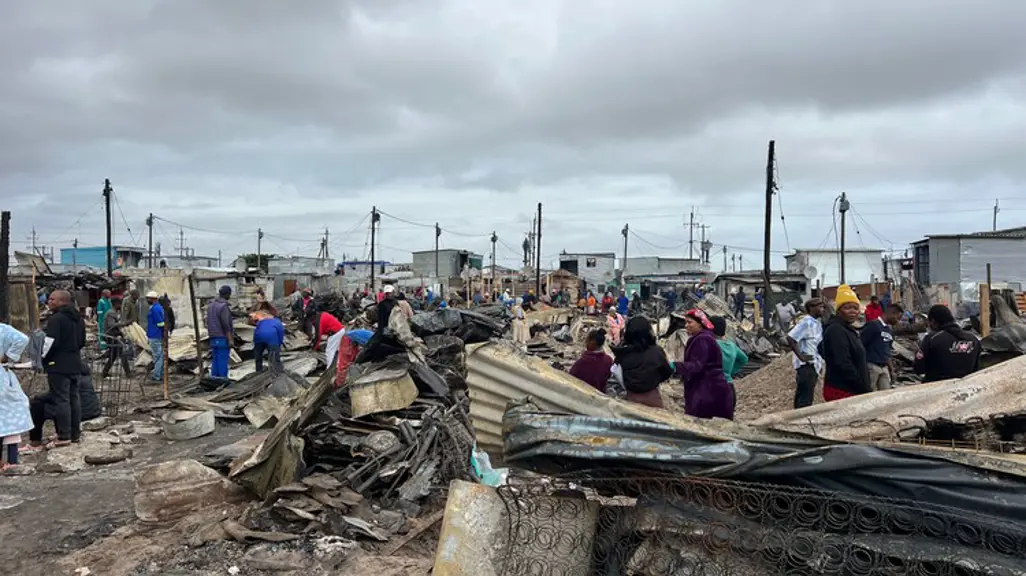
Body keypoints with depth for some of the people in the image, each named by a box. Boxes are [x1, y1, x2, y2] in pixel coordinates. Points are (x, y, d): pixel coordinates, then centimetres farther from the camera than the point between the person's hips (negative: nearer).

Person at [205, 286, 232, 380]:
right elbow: (226, 324, -19)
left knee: (215, 360, 9)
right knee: (223, 360, -6)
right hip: (223, 338, -8)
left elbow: (209, 323, 17)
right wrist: (230, 339, -18)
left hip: (214, 338, 8)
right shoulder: (224, 306, -14)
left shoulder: (211, 305, 14)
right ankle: (223, 379, -5)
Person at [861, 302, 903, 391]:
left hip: (884, 368, 8)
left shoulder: (890, 330, 17)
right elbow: (860, 345, -14)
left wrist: (892, 370, 18)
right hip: (871, 366, -8)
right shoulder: (873, 325, -10)